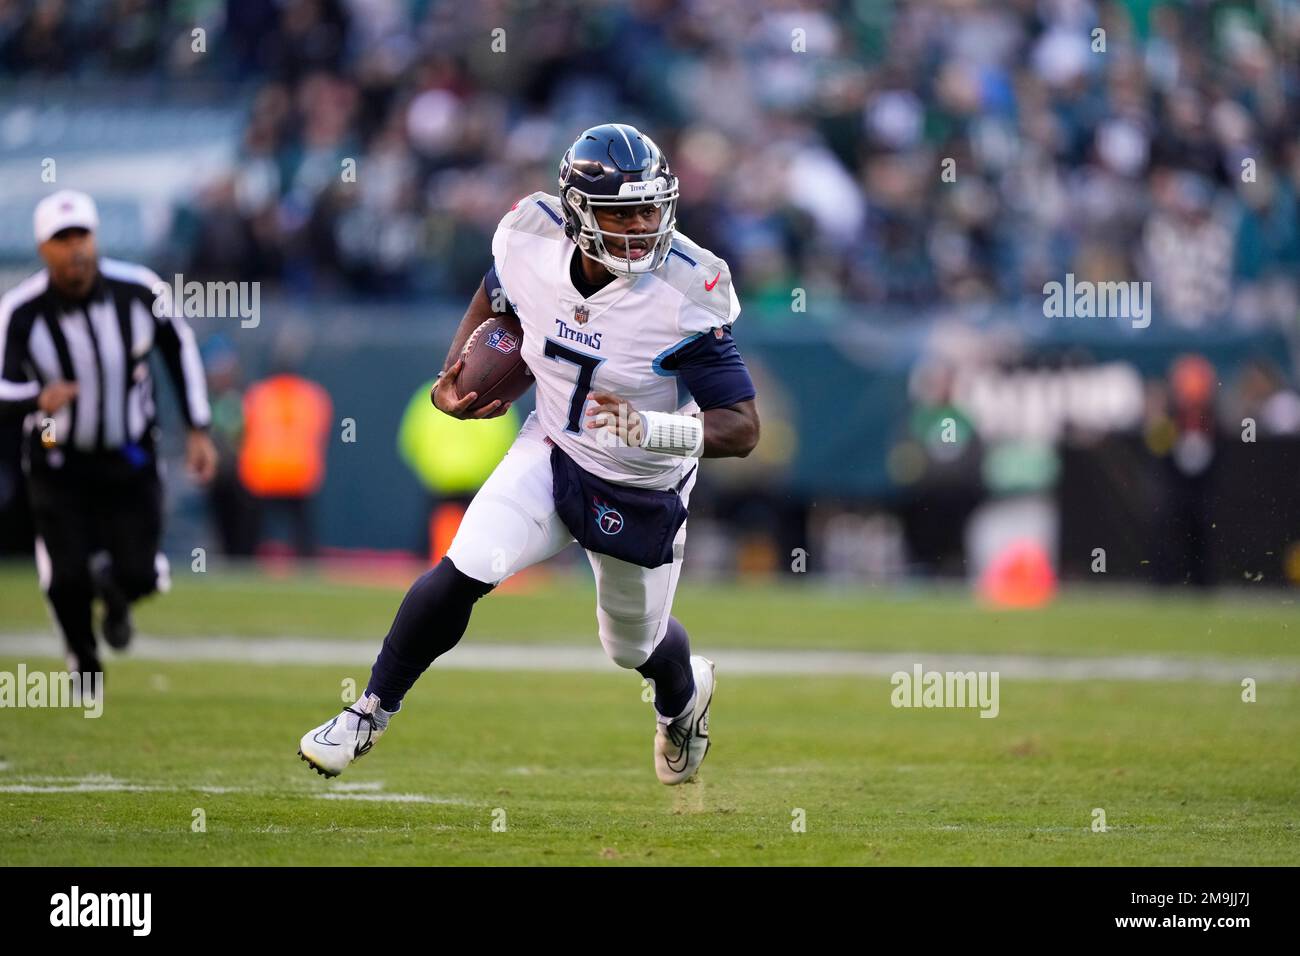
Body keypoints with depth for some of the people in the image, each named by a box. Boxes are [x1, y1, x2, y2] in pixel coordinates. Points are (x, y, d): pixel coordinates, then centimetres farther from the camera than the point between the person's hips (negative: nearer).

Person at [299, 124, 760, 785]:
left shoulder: (684, 295, -31)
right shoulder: (532, 245, -18)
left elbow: (742, 428, -29)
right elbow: (493, 299, 8)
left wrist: (649, 428, -43)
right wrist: (453, 378, -7)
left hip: (644, 494, -2)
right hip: (552, 451, 2)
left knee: (634, 644, 19)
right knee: (467, 570, -20)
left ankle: (684, 694, 57)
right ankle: (370, 712, -1)